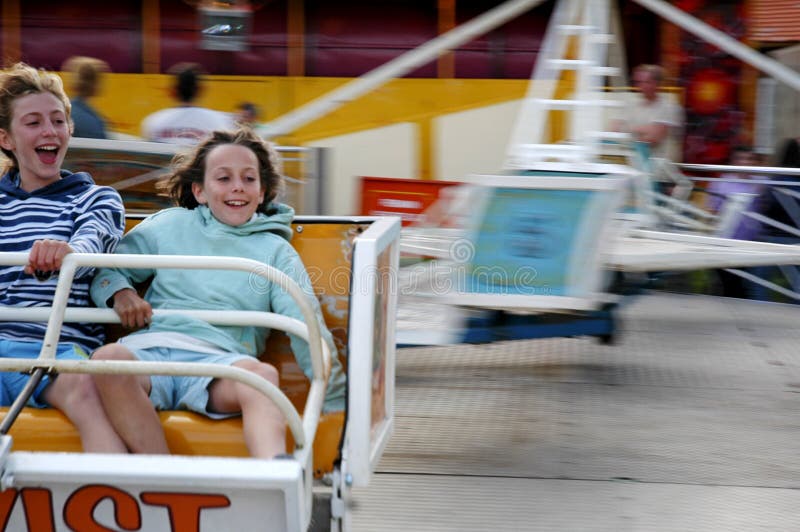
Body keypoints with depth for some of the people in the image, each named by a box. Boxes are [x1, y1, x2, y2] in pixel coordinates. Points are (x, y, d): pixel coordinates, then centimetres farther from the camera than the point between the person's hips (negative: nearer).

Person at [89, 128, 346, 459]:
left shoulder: (275, 251, 22)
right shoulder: (169, 226, 25)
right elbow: (104, 269, 27)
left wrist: (337, 402, 0)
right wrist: (119, 292, 2)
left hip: (218, 359, -1)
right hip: (150, 349, 1)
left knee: (260, 374, -38)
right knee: (108, 359, -36)